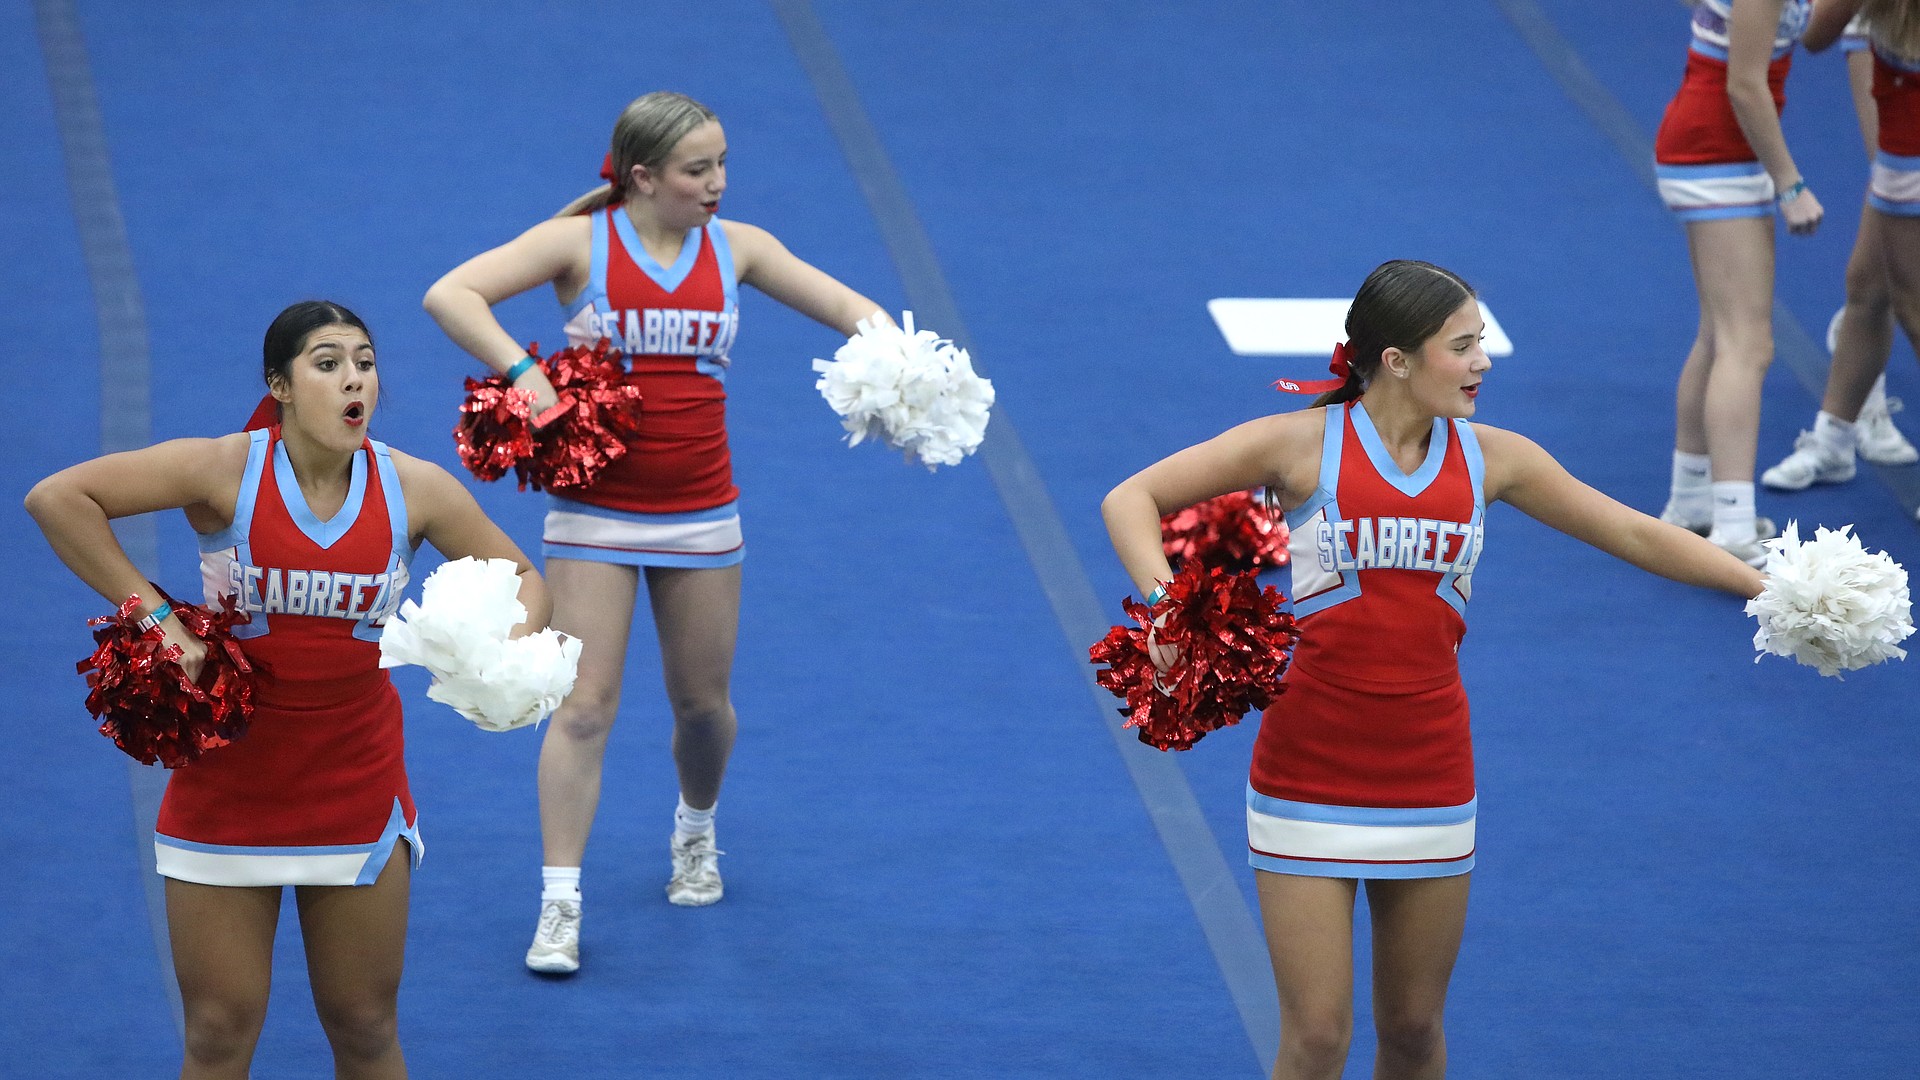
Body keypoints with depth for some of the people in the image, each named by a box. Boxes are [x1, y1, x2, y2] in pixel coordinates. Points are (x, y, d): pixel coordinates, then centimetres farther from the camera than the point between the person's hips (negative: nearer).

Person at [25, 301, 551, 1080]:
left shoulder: (415, 490, -3)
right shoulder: (227, 471, -11)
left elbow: (519, 578, 9)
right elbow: (55, 497, -15)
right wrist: (152, 614, -17)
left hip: (356, 791, 2)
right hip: (228, 777, -2)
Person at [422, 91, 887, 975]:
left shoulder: (735, 248, 1)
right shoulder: (582, 243, -9)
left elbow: (848, 309, 6)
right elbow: (450, 294, -17)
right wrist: (521, 372, -30)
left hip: (701, 513, 3)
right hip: (596, 510, -3)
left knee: (703, 702, 13)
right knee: (584, 706, -8)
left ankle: (695, 829, 44)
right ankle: (560, 904, -4)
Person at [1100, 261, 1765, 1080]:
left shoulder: (1488, 458, 4)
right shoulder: (1303, 445, -7)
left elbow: (1636, 535, 11)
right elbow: (1130, 500, -5)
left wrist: (1774, 585, 6)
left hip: (1430, 779, 4)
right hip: (1309, 776, -4)